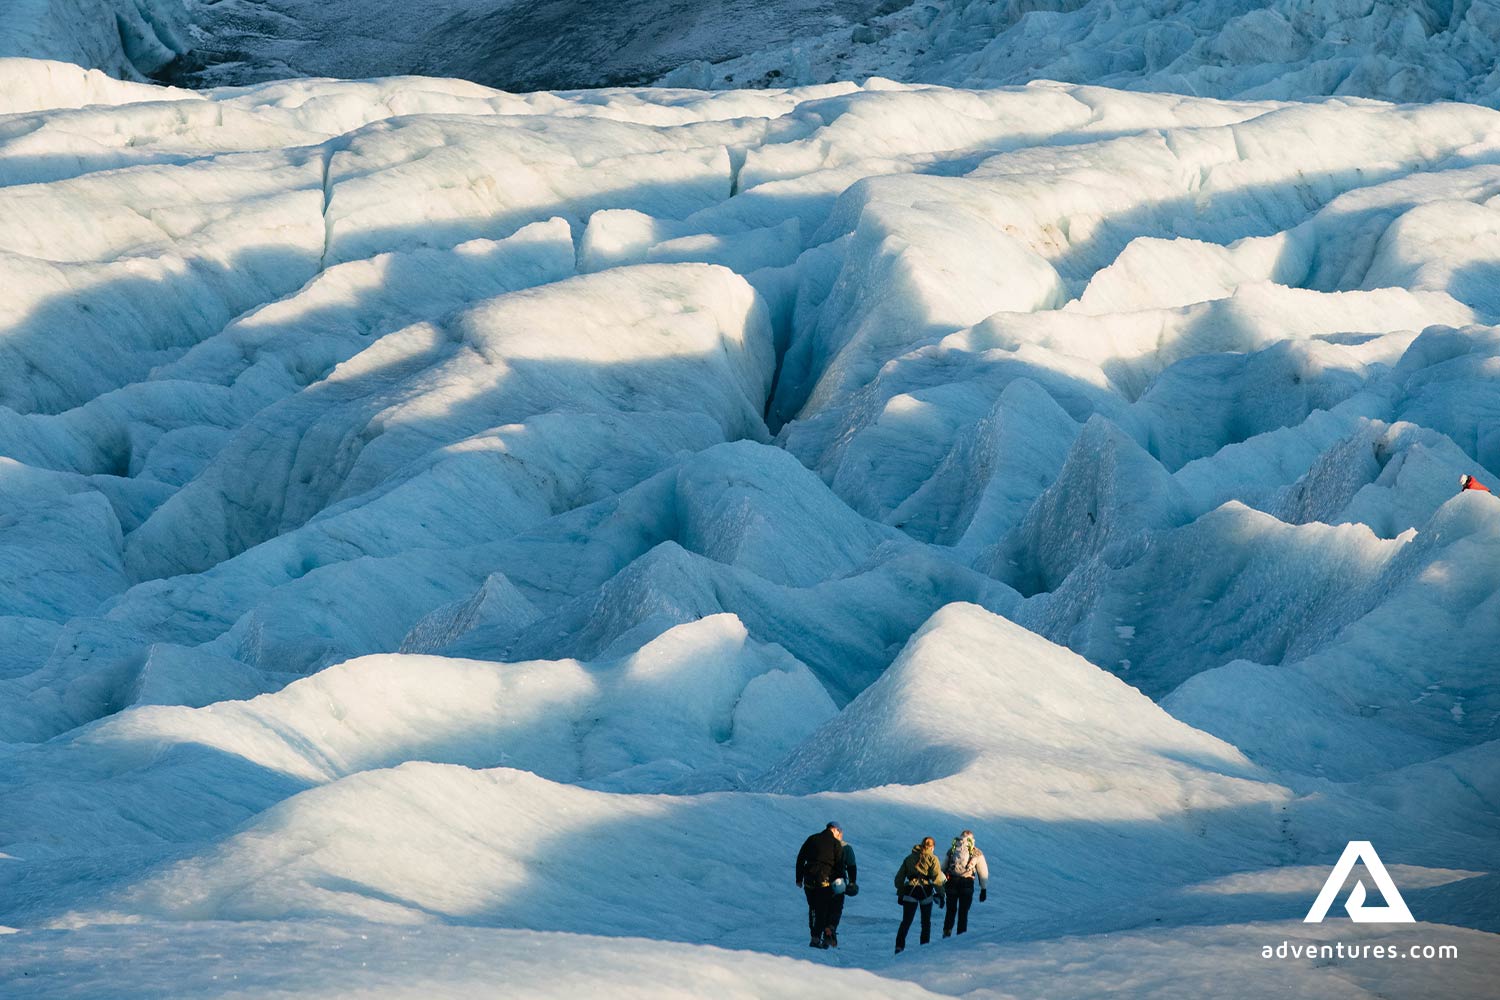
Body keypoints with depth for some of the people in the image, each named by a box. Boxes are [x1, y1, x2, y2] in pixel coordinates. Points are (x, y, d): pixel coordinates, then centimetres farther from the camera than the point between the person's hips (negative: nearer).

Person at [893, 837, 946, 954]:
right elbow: (937, 878, -8)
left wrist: (900, 894, 18)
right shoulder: (932, 859, 1)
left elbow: (899, 877, 13)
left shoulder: (909, 858, 13)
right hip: (926, 892, -2)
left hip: (910, 891, 2)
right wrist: (940, 894, -4)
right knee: (926, 922, 13)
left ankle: (899, 946, -9)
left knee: (906, 922, 3)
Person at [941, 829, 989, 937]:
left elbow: (943, 869, 17)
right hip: (967, 884, -2)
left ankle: (947, 932, 6)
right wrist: (984, 889, 14)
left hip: (951, 883, 2)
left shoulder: (952, 850, 14)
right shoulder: (977, 853, 7)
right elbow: (983, 872, 8)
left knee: (951, 910, 15)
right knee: (963, 912, 7)